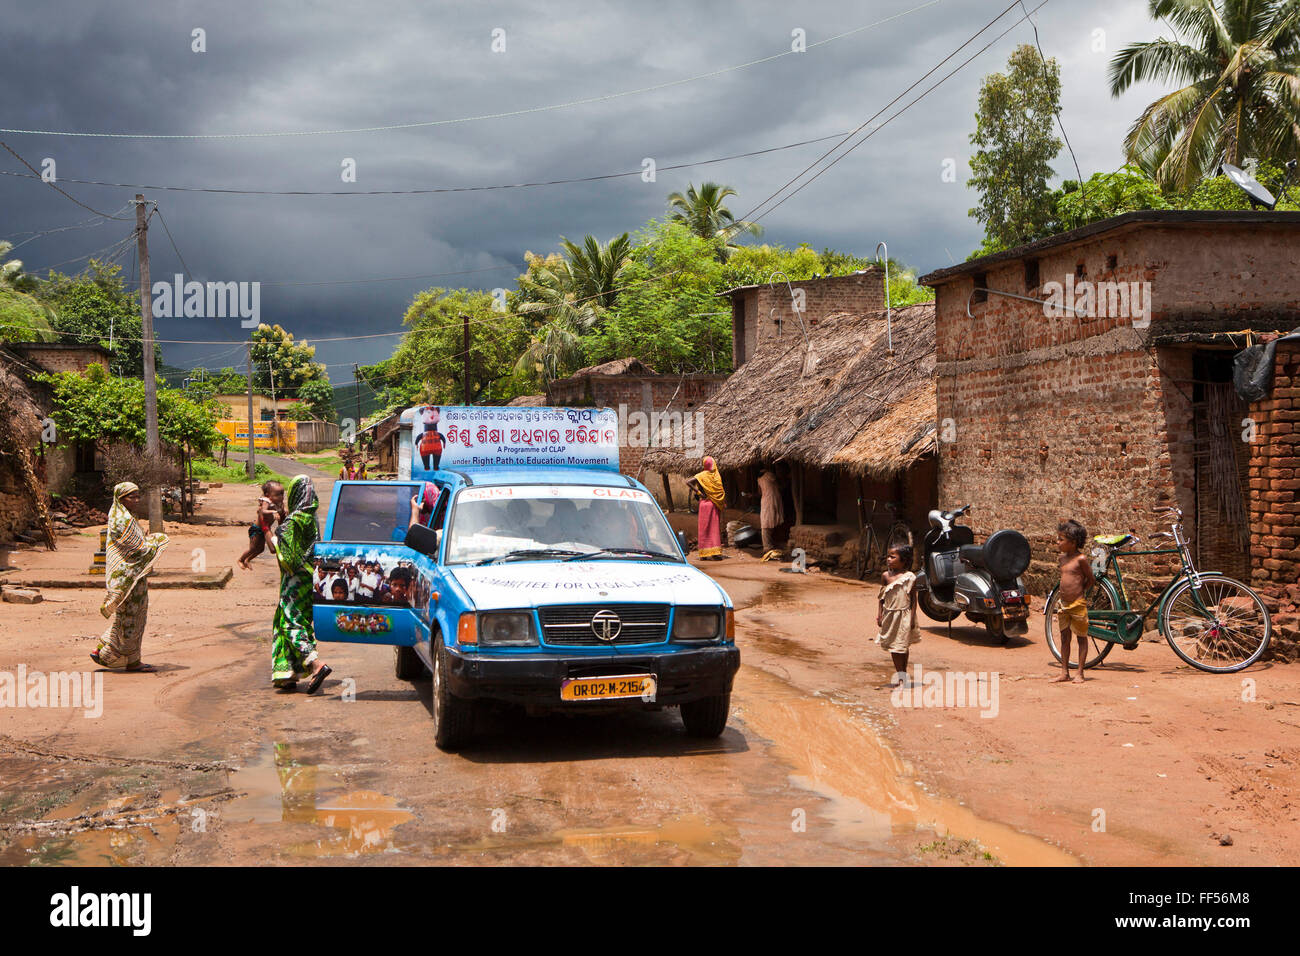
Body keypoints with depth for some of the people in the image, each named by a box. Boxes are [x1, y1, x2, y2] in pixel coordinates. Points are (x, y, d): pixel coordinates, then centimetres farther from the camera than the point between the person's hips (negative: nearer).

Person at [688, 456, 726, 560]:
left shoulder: (703, 475, -5)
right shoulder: (717, 475, 3)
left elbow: (688, 482, -12)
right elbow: (722, 492, 7)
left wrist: (698, 492, -10)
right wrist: (724, 503, 11)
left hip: (706, 502, -2)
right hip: (717, 505, 2)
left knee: (706, 528, 1)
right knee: (716, 528, 6)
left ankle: (707, 553, -1)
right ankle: (717, 552, 4)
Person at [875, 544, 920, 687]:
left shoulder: (910, 577, -8)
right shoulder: (886, 576, 3)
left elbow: (913, 599, -6)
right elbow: (881, 597, 9)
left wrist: (912, 618, -9)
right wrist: (878, 615, 4)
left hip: (904, 615, -4)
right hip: (889, 615, 4)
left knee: (903, 645, 2)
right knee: (892, 645, 12)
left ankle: (903, 673, 16)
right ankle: (898, 672, 27)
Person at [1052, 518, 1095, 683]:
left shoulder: (1081, 559, -12)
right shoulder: (1063, 557, 10)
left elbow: (1091, 579, -4)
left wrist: (1080, 591, 2)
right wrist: (1062, 592, 11)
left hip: (1078, 604, -7)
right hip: (1063, 604, 7)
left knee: (1081, 638, 5)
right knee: (1065, 638, 10)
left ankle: (1080, 673, 9)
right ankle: (1064, 673, 16)